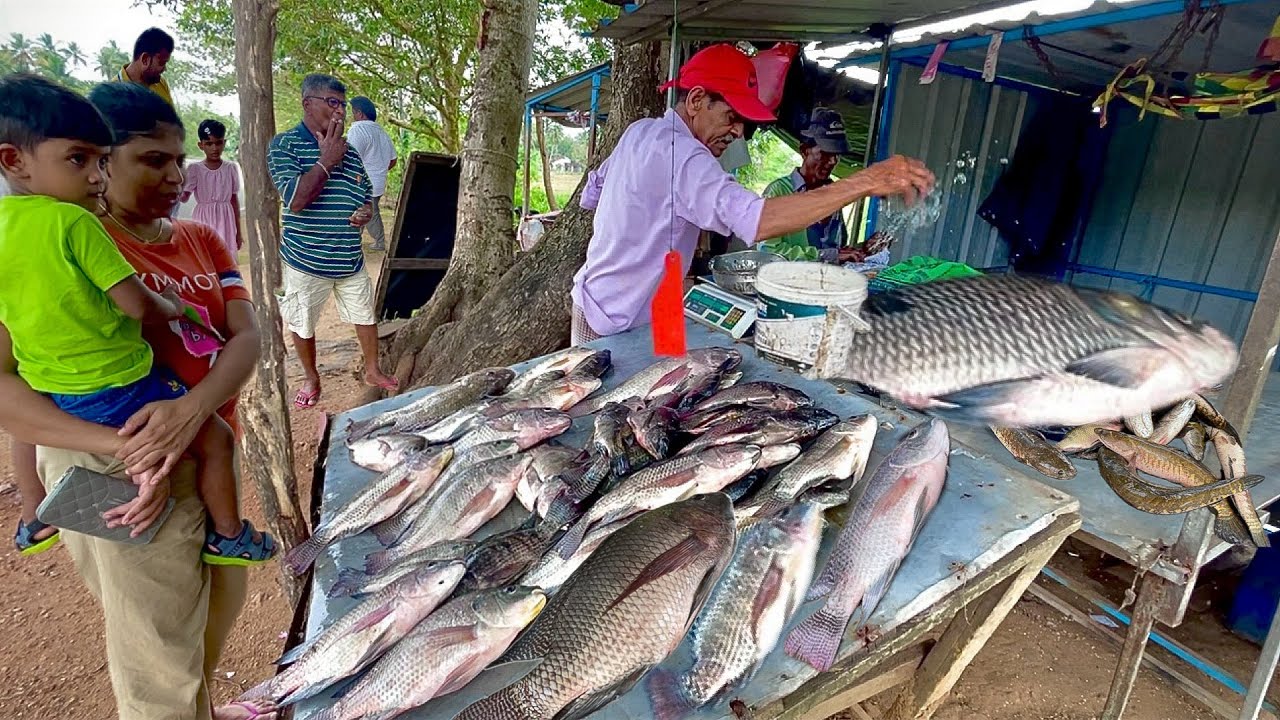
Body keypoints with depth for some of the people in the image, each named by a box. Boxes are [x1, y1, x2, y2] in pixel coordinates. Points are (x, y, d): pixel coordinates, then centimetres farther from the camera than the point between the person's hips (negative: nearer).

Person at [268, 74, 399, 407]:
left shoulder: (349, 150, 6)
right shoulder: (285, 145, -10)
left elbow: (367, 196, 18)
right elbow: (295, 200, -24)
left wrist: (366, 212, -5)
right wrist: (326, 161, -18)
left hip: (350, 259, 4)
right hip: (306, 261, -4)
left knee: (366, 316, 15)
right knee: (302, 326, 12)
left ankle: (372, 370, 35)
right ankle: (311, 379, 34)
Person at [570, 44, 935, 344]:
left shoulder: (639, 131, 6)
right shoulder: (680, 153, -26)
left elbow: (590, 195, 19)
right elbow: (755, 220, -42)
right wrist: (865, 182, -42)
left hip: (595, 297, 10)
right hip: (616, 326, -10)